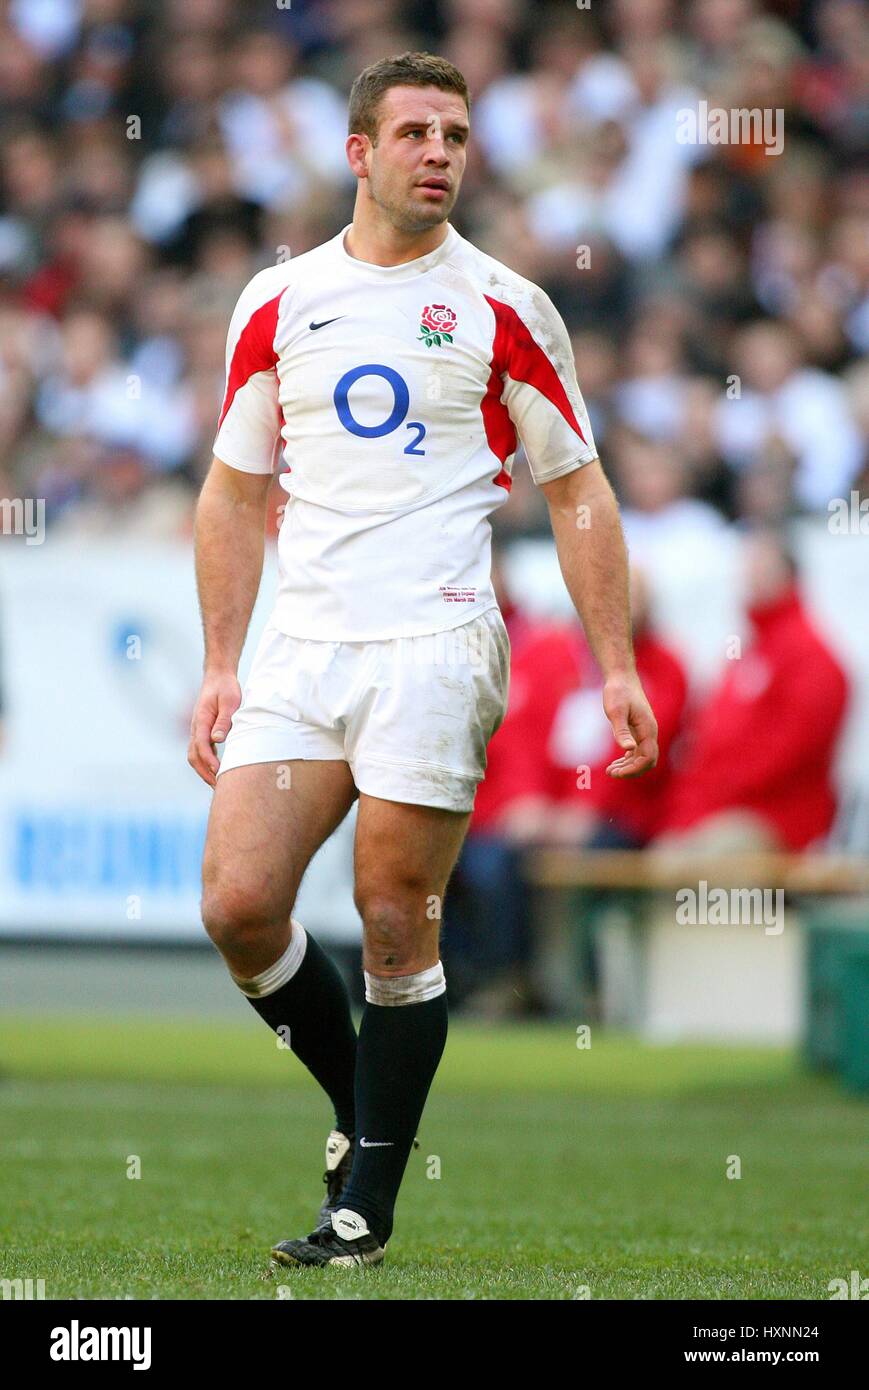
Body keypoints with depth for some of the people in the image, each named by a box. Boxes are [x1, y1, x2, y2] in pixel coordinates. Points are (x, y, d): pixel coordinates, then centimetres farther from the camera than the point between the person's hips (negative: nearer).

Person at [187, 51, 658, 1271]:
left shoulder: (505, 310, 3)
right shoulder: (278, 303, 11)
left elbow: (578, 492, 7)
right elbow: (235, 492, 16)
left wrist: (616, 665, 1)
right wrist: (220, 668, 10)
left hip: (434, 647, -3)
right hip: (300, 653, 3)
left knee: (397, 926, -6)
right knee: (238, 903, -7)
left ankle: (367, 1204, 4)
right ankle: (360, 1107, 18)